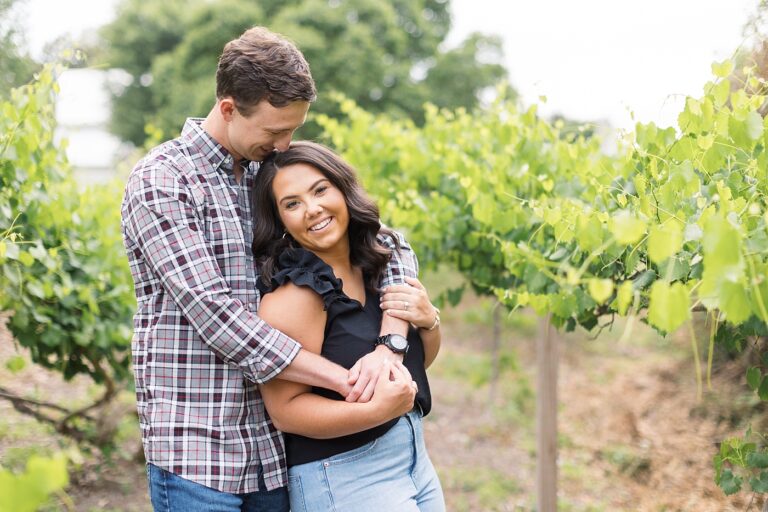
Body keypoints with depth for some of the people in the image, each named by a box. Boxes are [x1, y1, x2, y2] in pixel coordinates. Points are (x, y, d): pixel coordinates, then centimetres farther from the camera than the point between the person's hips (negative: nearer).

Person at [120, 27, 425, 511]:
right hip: (197, 450, -5)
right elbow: (214, 314, -18)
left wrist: (388, 347, -13)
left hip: (275, 447, 6)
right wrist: (344, 379, -20)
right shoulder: (162, 180, -8)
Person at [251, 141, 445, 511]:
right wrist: (376, 410, -31)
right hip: (339, 477, -6)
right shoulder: (293, 293, -19)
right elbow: (285, 410, -21)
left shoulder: (377, 265, 1)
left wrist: (428, 321, -7)